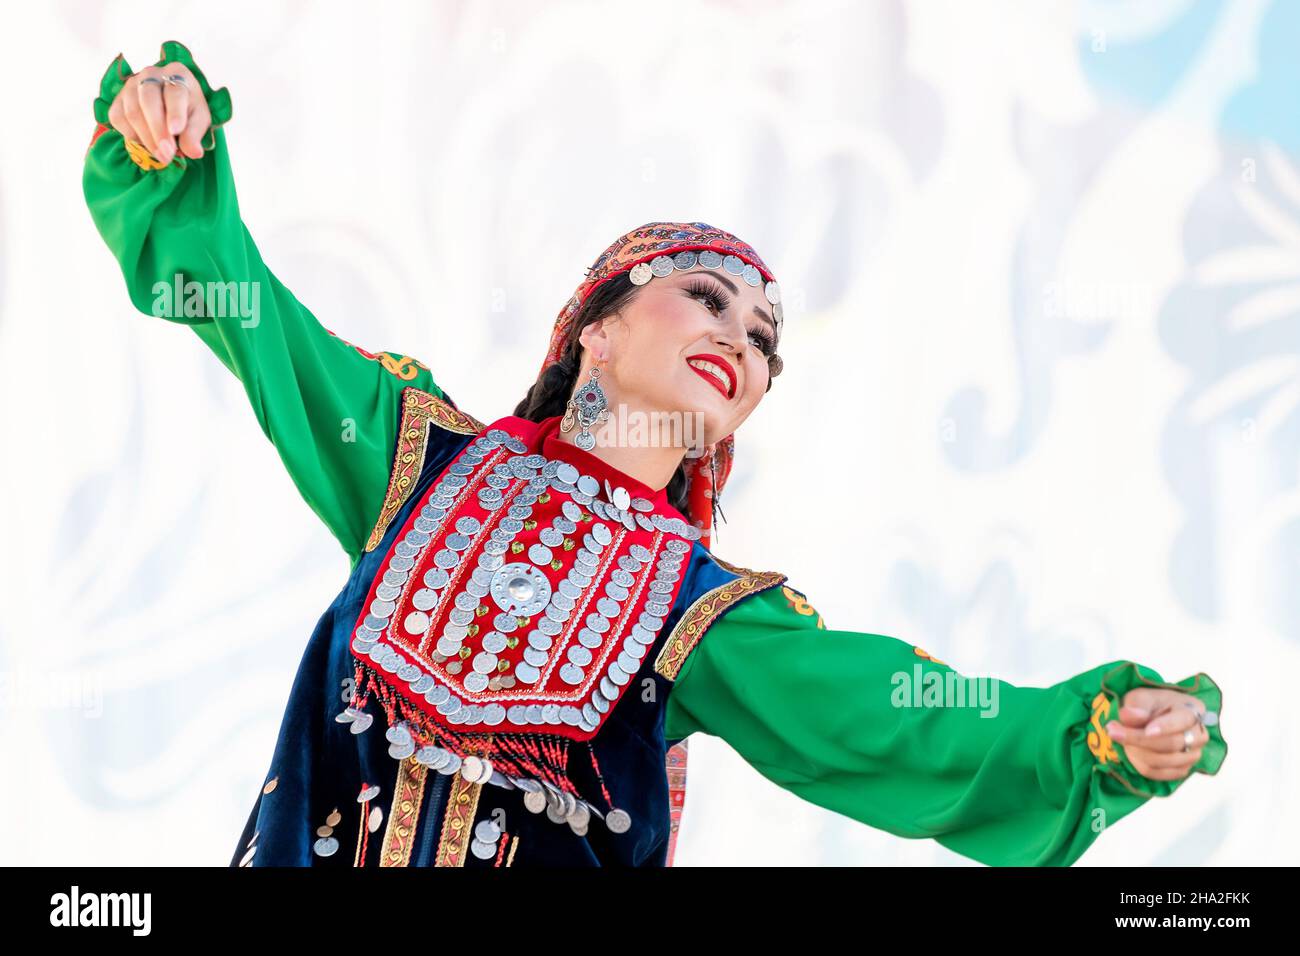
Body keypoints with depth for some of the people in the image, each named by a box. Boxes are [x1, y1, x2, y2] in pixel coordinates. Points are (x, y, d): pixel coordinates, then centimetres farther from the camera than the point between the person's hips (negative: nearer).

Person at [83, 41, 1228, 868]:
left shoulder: (709, 616, 6)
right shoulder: (427, 451, 9)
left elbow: (912, 724, -7)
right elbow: (227, 292, 9)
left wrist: (1104, 738, -23)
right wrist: (165, 148, -10)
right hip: (321, 836, 0)